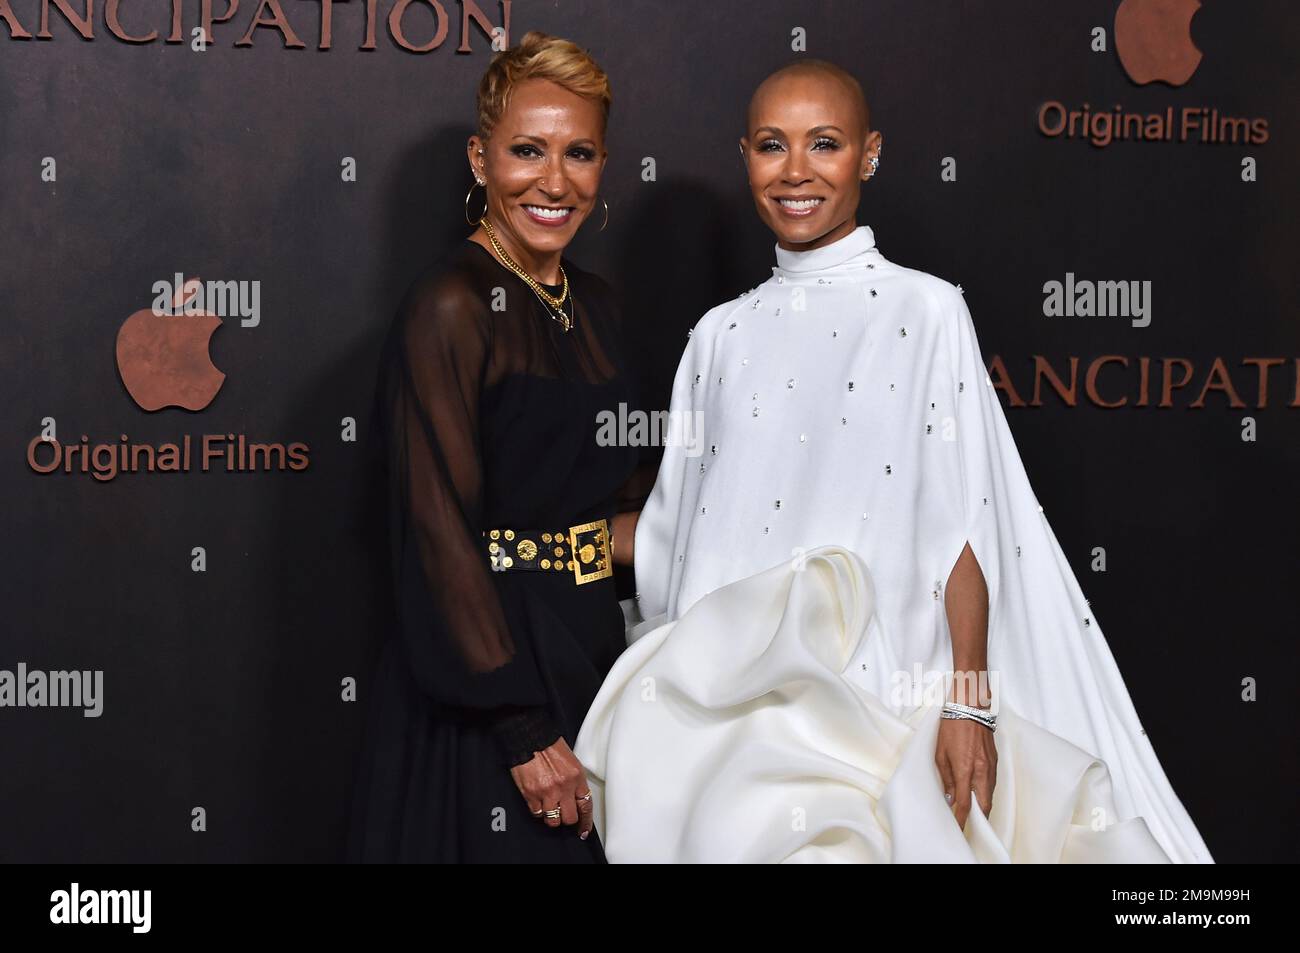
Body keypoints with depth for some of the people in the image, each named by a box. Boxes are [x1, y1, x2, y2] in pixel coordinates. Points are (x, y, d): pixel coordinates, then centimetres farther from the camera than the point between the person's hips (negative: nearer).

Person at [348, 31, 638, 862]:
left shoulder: (592, 304, 8)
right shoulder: (450, 308, -15)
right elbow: (441, 533, -19)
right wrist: (524, 728, -20)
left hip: (591, 658, 8)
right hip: (488, 680, -7)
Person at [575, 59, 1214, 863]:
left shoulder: (926, 310, -2)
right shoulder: (721, 334, 10)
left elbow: (964, 522, -6)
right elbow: (684, 528, 14)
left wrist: (970, 702, -12)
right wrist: (670, 687, 11)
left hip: (882, 693, -3)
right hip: (729, 700, 4)